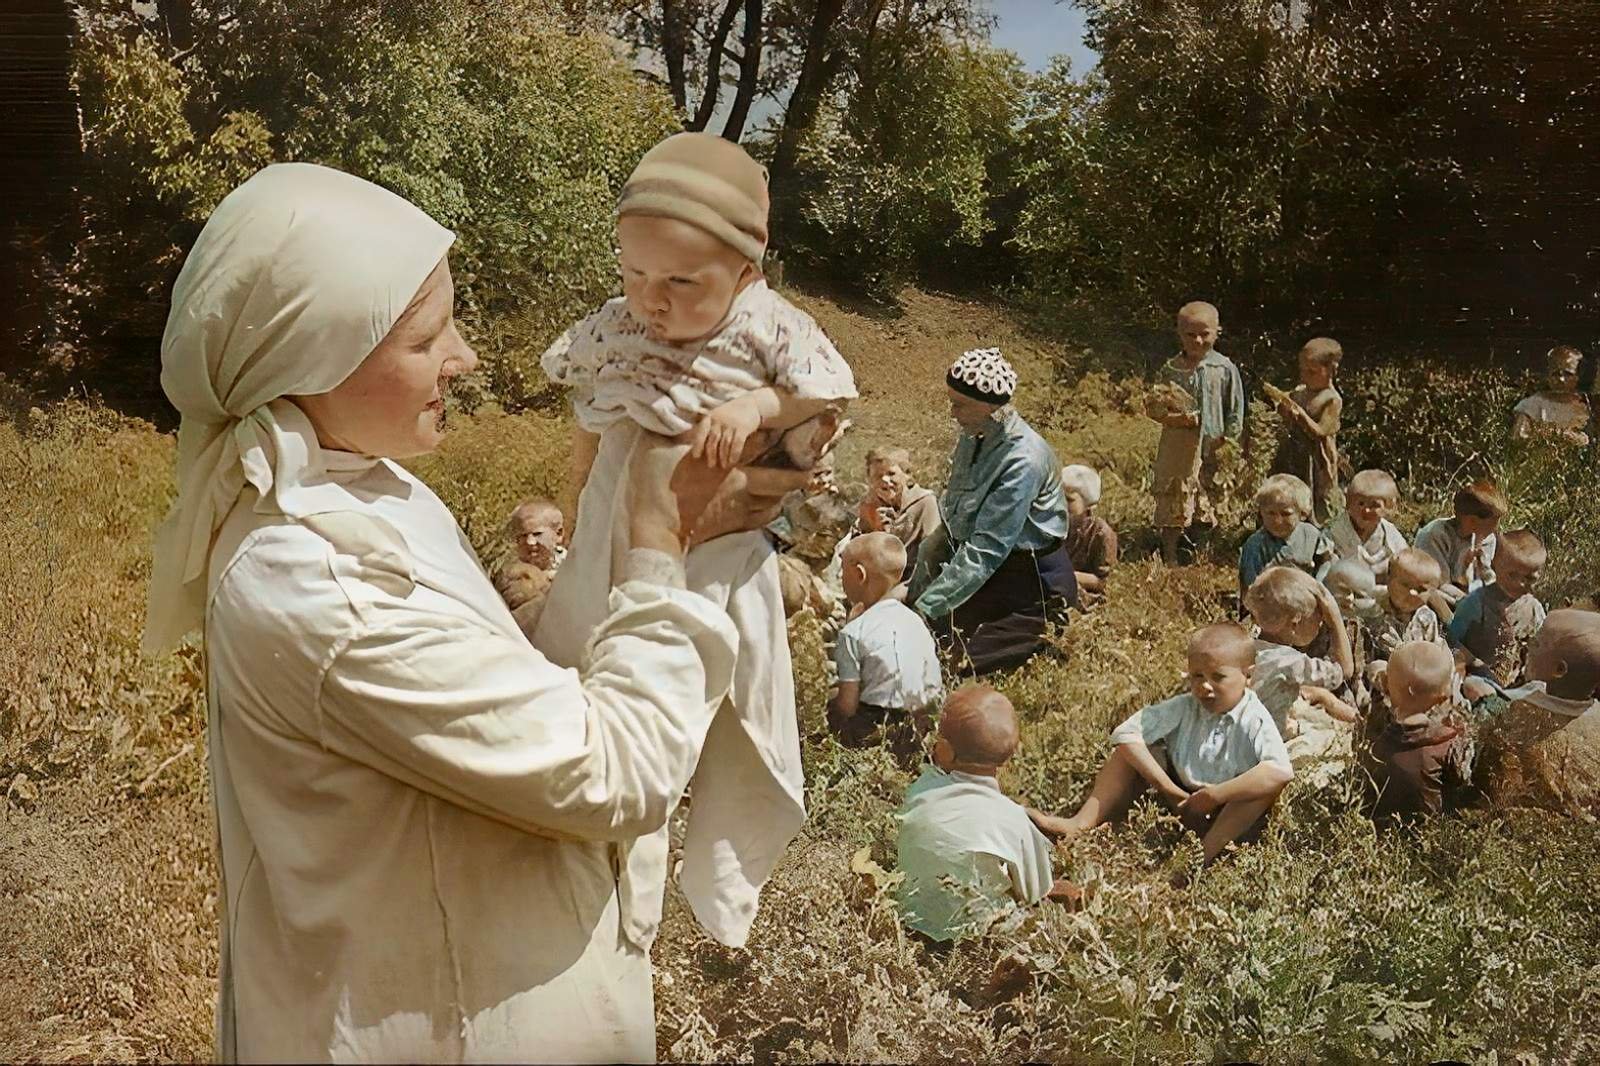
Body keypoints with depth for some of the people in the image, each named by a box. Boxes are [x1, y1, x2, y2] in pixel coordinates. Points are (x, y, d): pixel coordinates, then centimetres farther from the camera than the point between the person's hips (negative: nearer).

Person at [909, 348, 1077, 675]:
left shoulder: (1023, 459, -26)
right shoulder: (975, 437, -2)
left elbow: (985, 550, -29)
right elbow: (951, 517, 9)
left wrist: (926, 608, -31)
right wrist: (916, 592, 7)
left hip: (1029, 578, -7)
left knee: (958, 662, -13)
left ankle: (1054, 633, 8)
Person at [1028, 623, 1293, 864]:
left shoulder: (1254, 720, -18)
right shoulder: (1184, 708, -6)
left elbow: (1283, 771, -37)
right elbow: (1125, 733, -15)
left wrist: (1218, 795, -37)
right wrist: (1168, 789, -23)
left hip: (1235, 816, -4)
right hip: (1186, 804, 4)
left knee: (1272, 779, -33)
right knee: (1133, 748, -8)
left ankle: (1207, 850, -35)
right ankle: (1082, 823, -16)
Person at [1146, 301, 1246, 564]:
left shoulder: (1225, 369, -4)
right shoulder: (1170, 370, -3)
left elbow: (1235, 413, 1)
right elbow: (1153, 408, 1)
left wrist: (1225, 443, -4)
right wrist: (1174, 418, -17)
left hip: (1212, 451, 0)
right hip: (1177, 451, 0)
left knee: (1207, 512, 12)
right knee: (1172, 510, 4)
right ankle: (1170, 560, 17)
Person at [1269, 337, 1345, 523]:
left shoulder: (1332, 400, -13)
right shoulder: (1299, 391, 6)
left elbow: (1318, 432, -20)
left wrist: (1299, 412, -28)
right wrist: (1285, 412, -9)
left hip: (1315, 461, -7)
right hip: (1292, 455, 7)